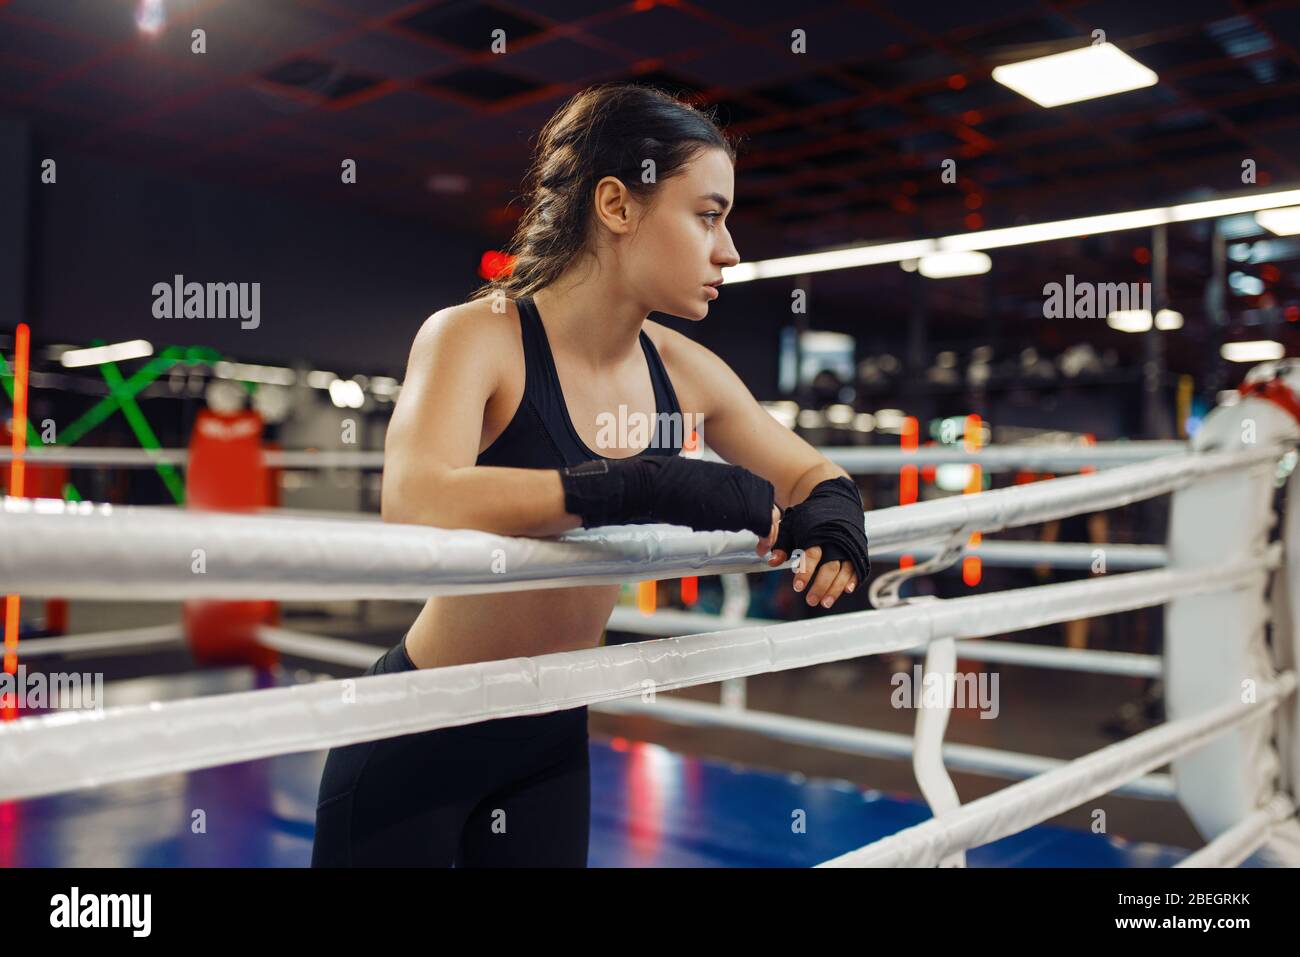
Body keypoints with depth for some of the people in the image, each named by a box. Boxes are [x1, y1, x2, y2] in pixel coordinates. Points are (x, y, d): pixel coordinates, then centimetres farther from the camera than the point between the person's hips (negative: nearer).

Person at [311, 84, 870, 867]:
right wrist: (655, 489, -43)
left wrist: (830, 516, -14)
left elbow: (812, 473, 9)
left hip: (555, 739, 5)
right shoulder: (478, 337, -19)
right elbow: (415, 499, -39)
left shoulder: (682, 372, -3)